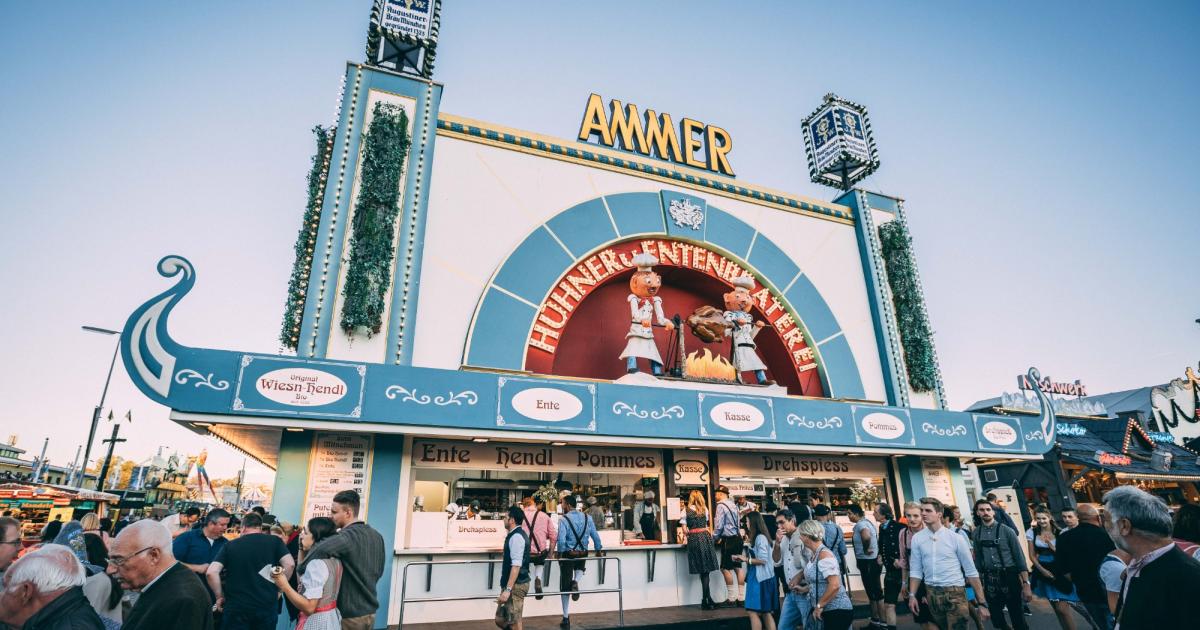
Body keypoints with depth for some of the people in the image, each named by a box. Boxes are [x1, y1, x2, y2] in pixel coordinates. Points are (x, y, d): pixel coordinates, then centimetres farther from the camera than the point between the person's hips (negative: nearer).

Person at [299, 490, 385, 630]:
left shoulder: (347, 536, -20)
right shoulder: (376, 536, 5)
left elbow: (321, 549, -40)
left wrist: (302, 569, -24)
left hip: (350, 614, -7)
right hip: (370, 610, 7)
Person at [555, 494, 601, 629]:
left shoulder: (563, 519, -15)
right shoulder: (587, 518, -1)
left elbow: (561, 540, -22)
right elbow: (596, 536, 2)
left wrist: (560, 554, -7)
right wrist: (598, 551, 16)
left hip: (568, 554, -3)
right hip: (583, 554, 3)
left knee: (565, 586, 12)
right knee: (580, 568, 36)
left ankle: (566, 619, 18)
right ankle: (576, 582, 3)